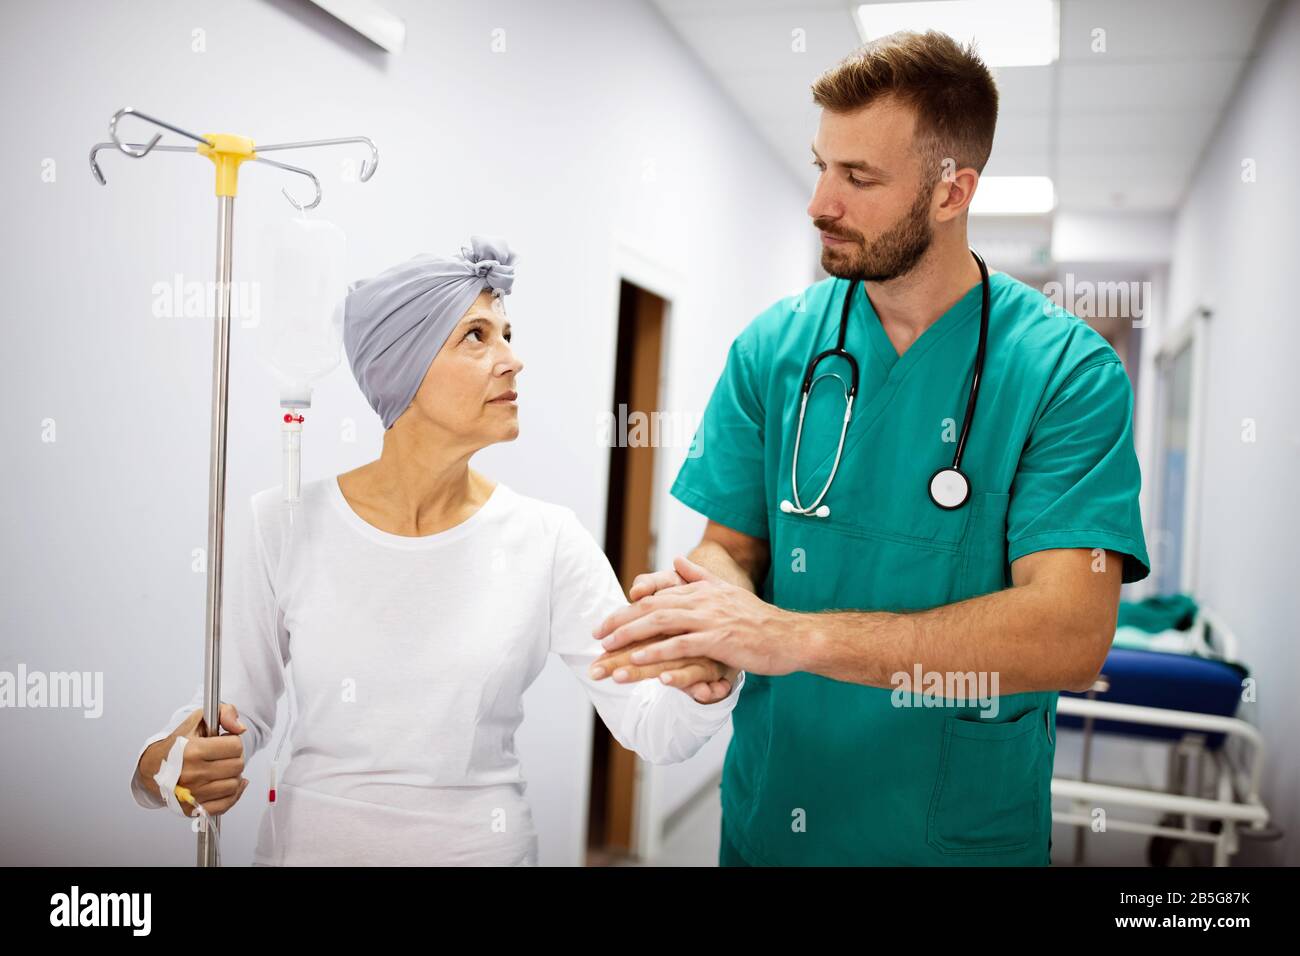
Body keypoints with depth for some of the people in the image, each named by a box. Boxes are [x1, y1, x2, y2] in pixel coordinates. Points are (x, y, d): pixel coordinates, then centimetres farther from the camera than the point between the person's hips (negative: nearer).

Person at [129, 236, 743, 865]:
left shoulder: (547, 540, -9)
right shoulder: (287, 526, -7)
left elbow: (652, 728, -10)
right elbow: (237, 708, 1)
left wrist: (705, 684, -29)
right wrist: (165, 765, -19)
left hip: (485, 847, 1)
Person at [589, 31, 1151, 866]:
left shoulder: (1067, 370, -15)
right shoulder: (773, 346, -5)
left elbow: (1072, 634, -23)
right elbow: (733, 541, -1)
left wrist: (799, 635, -33)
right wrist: (706, 593, -25)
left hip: (970, 828, -2)